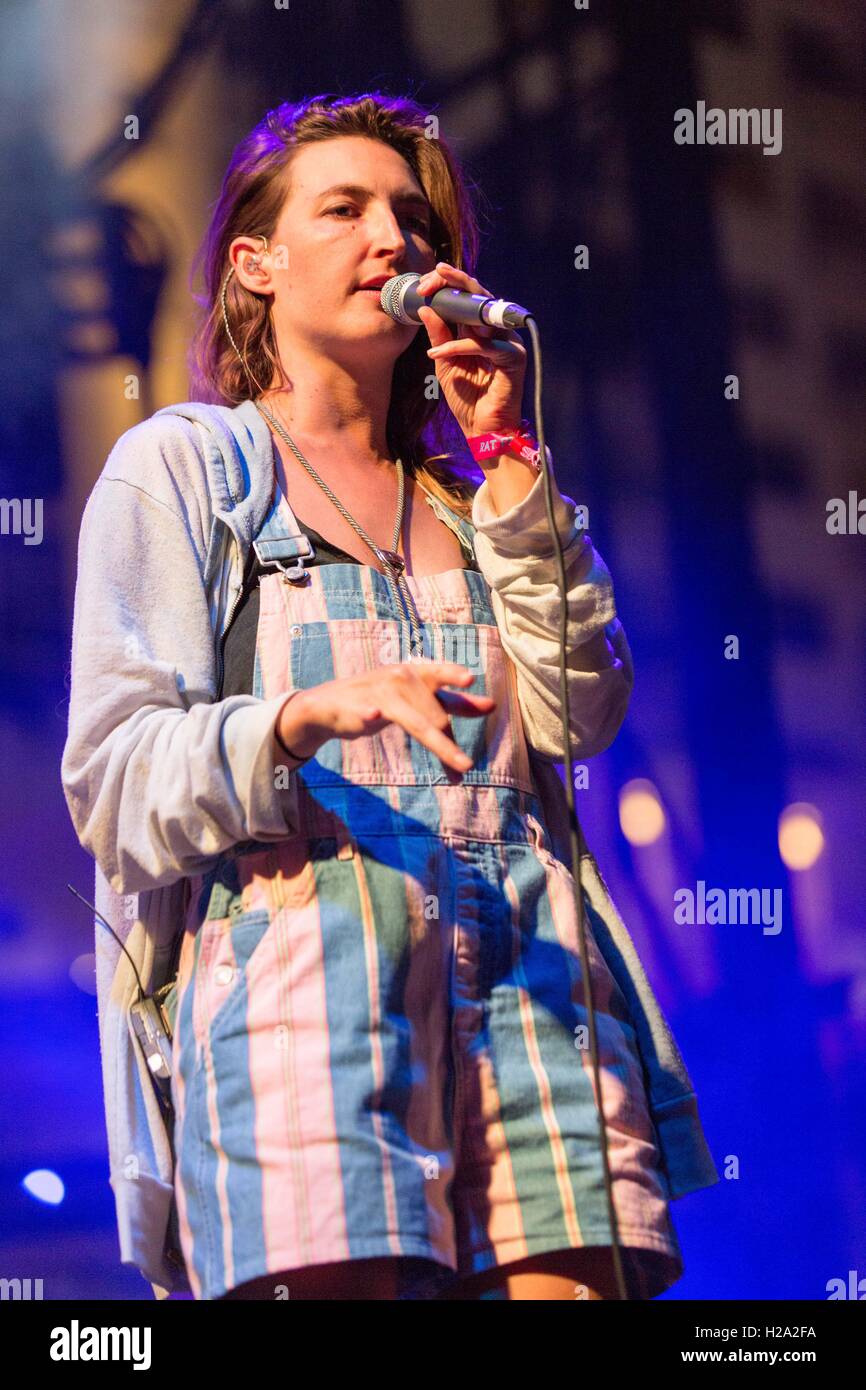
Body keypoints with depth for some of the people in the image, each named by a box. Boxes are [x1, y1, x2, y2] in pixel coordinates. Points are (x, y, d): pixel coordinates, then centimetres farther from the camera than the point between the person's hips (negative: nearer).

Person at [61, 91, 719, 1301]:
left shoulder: (466, 488, 25)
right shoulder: (181, 466, 12)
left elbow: (579, 715, 7)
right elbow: (116, 788, 0)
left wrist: (508, 458, 5)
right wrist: (304, 720, -19)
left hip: (528, 988, 4)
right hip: (299, 965, -3)